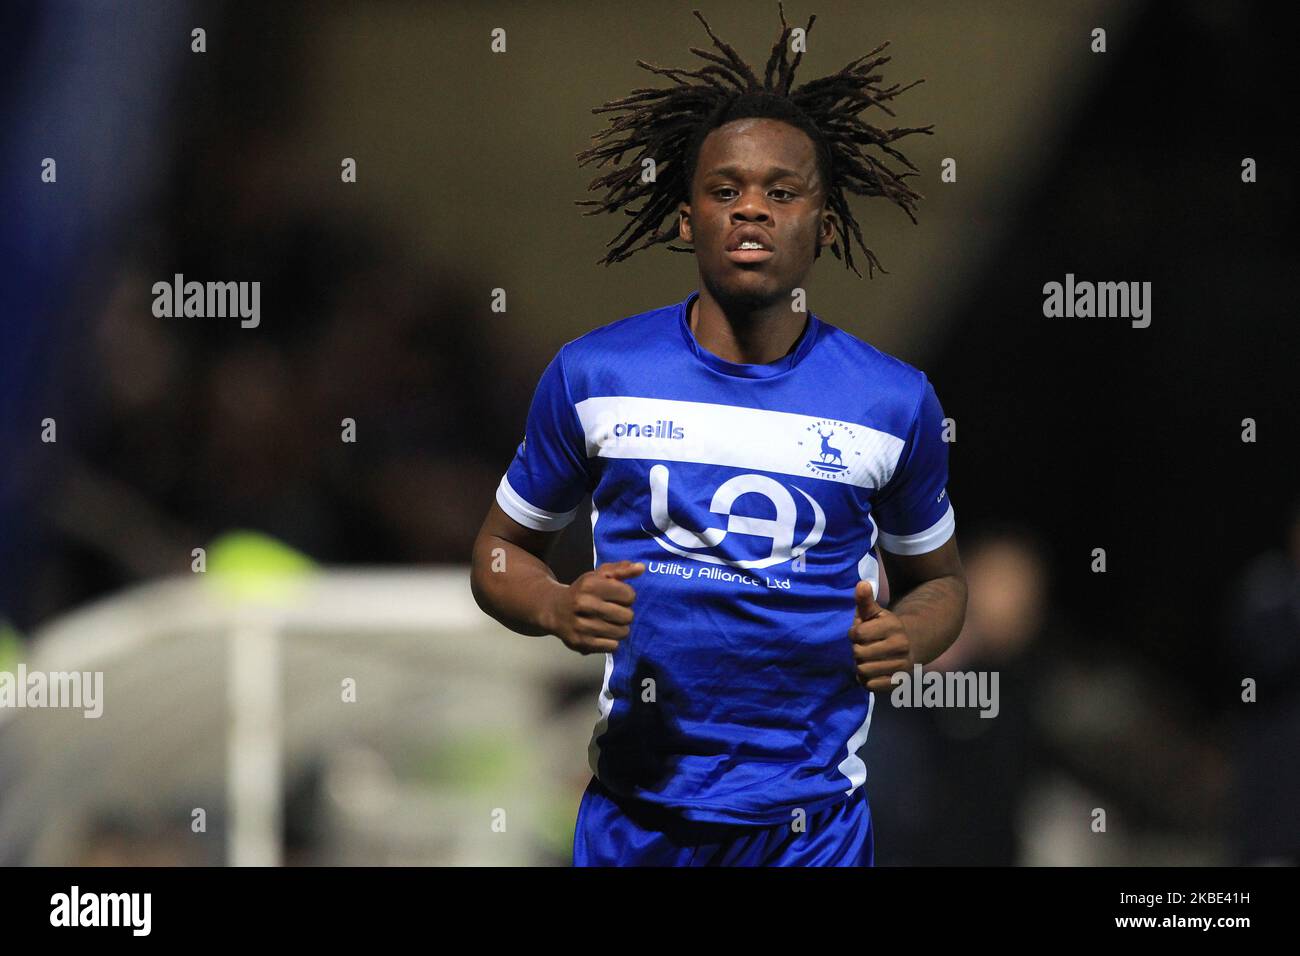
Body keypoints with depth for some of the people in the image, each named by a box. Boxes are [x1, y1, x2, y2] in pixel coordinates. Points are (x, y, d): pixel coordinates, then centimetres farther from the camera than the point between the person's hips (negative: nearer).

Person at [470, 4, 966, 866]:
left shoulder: (894, 401, -1)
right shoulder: (594, 376, -1)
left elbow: (938, 576, 13)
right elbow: (503, 550, 9)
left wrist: (910, 636, -10)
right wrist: (558, 609, -13)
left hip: (811, 817, 0)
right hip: (636, 814, 0)